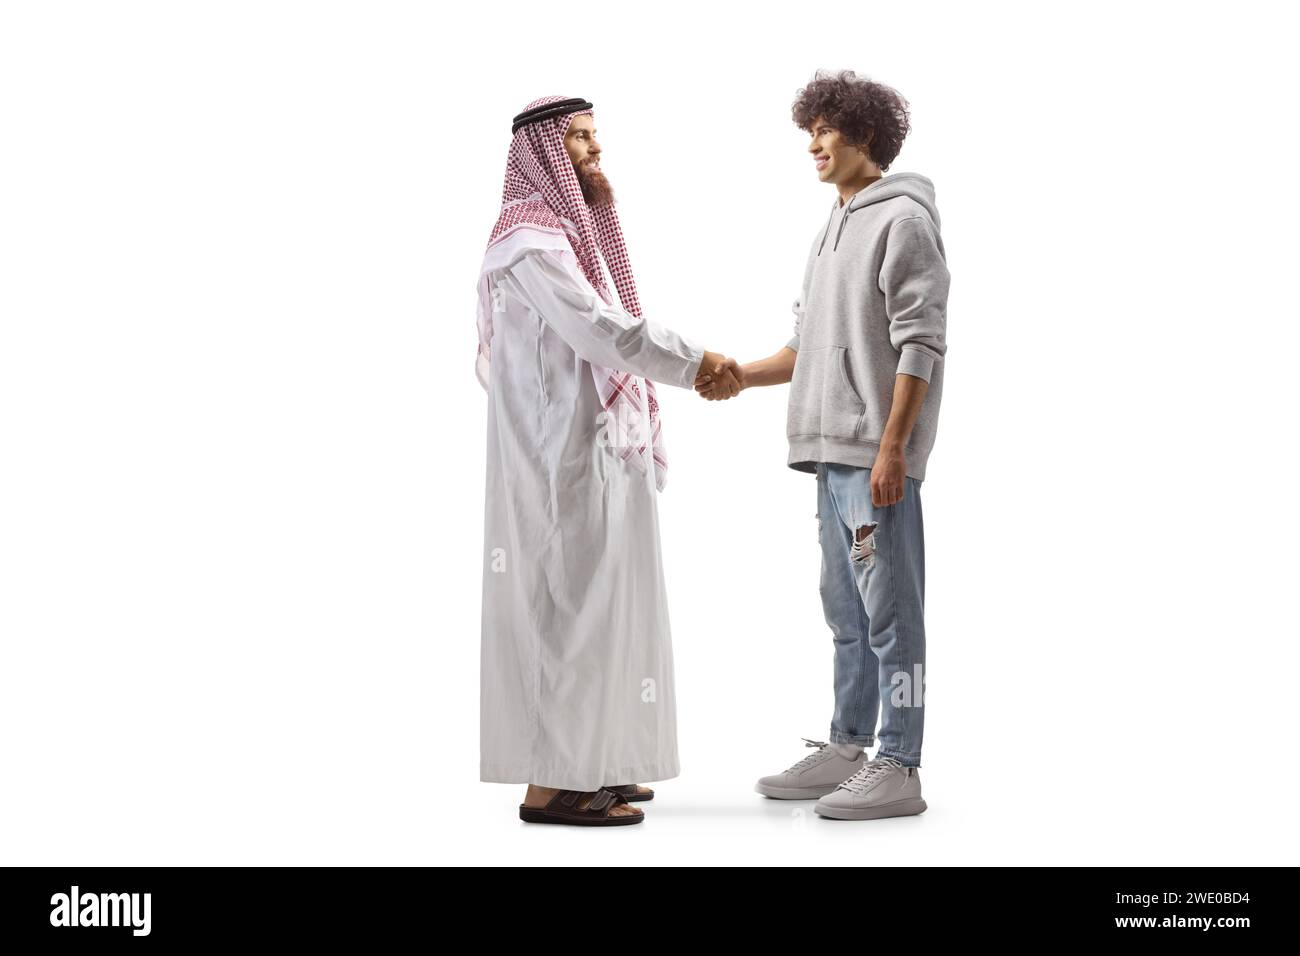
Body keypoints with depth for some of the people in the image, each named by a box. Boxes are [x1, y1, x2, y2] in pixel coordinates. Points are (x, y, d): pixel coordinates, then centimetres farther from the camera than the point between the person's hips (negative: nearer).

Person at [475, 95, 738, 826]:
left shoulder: (569, 230, 19)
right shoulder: (532, 238, -13)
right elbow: (601, 329, -21)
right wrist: (696, 362, -14)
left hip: (592, 449, 10)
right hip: (563, 455, -10)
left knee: (589, 601, 12)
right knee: (568, 602, -8)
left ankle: (582, 765, 19)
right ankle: (550, 785, -2)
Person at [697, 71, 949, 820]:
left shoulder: (904, 219, -7)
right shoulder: (834, 230, 21)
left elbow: (920, 343, -14)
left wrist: (892, 446, -20)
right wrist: (741, 377, 10)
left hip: (877, 455, -9)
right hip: (831, 451, 9)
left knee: (889, 610, -6)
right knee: (846, 609, 14)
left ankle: (898, 769, -1)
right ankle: (846, 751, 22)